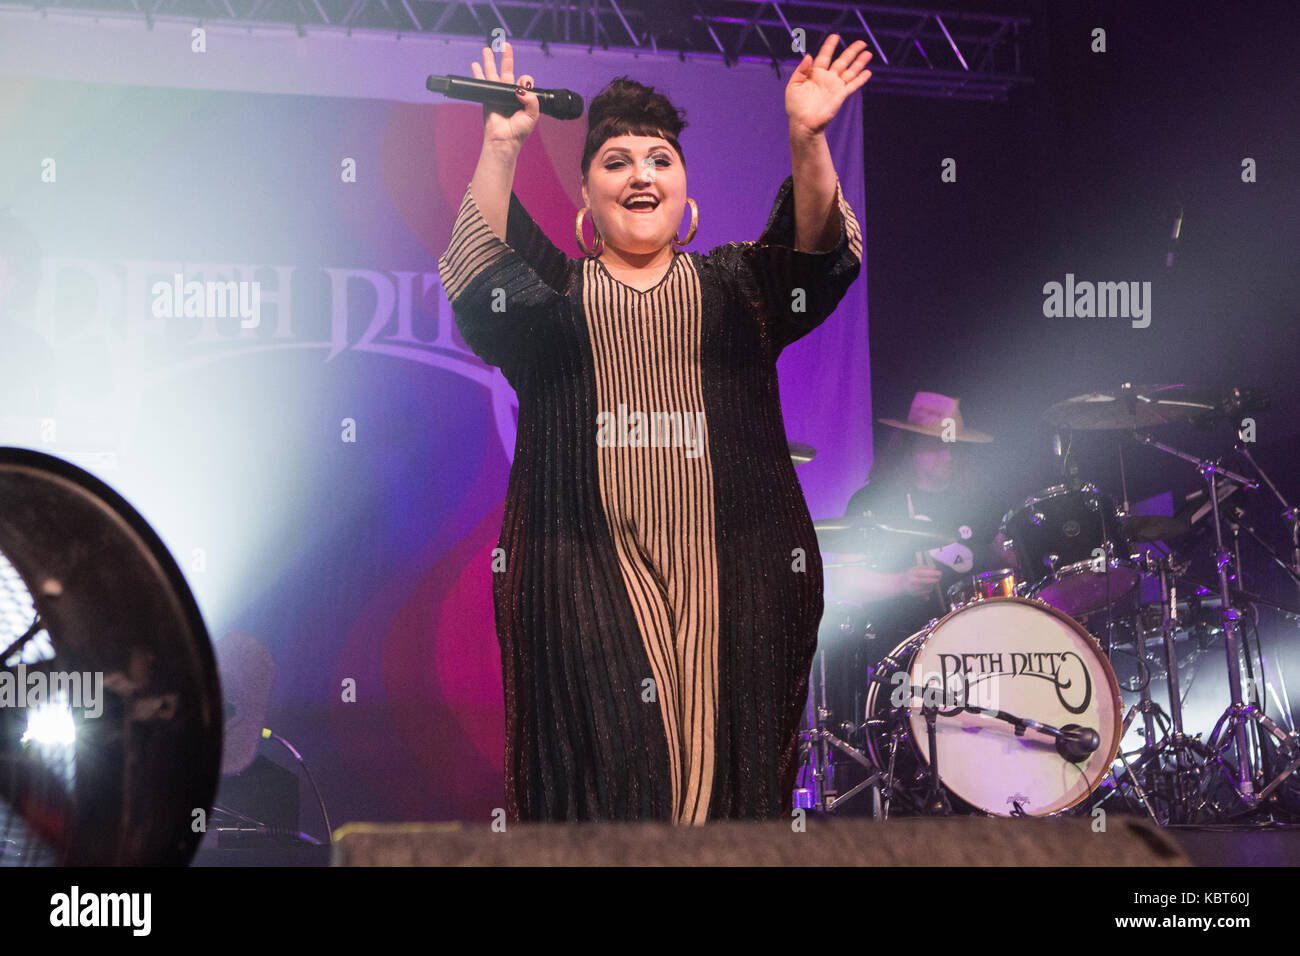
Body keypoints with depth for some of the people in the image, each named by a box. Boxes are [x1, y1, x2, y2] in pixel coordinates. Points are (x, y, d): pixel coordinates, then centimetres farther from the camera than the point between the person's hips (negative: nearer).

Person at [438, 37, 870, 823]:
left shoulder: (733, 284, 16)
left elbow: (821, 257, -1)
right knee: (608, 766, -10)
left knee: (726, 756, -2)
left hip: (730, 575, 2)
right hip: (588, 573, -1)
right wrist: (501, 148, -14)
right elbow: (479, 277, -5)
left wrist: (807, 139, -17)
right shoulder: (549, 292, 14)